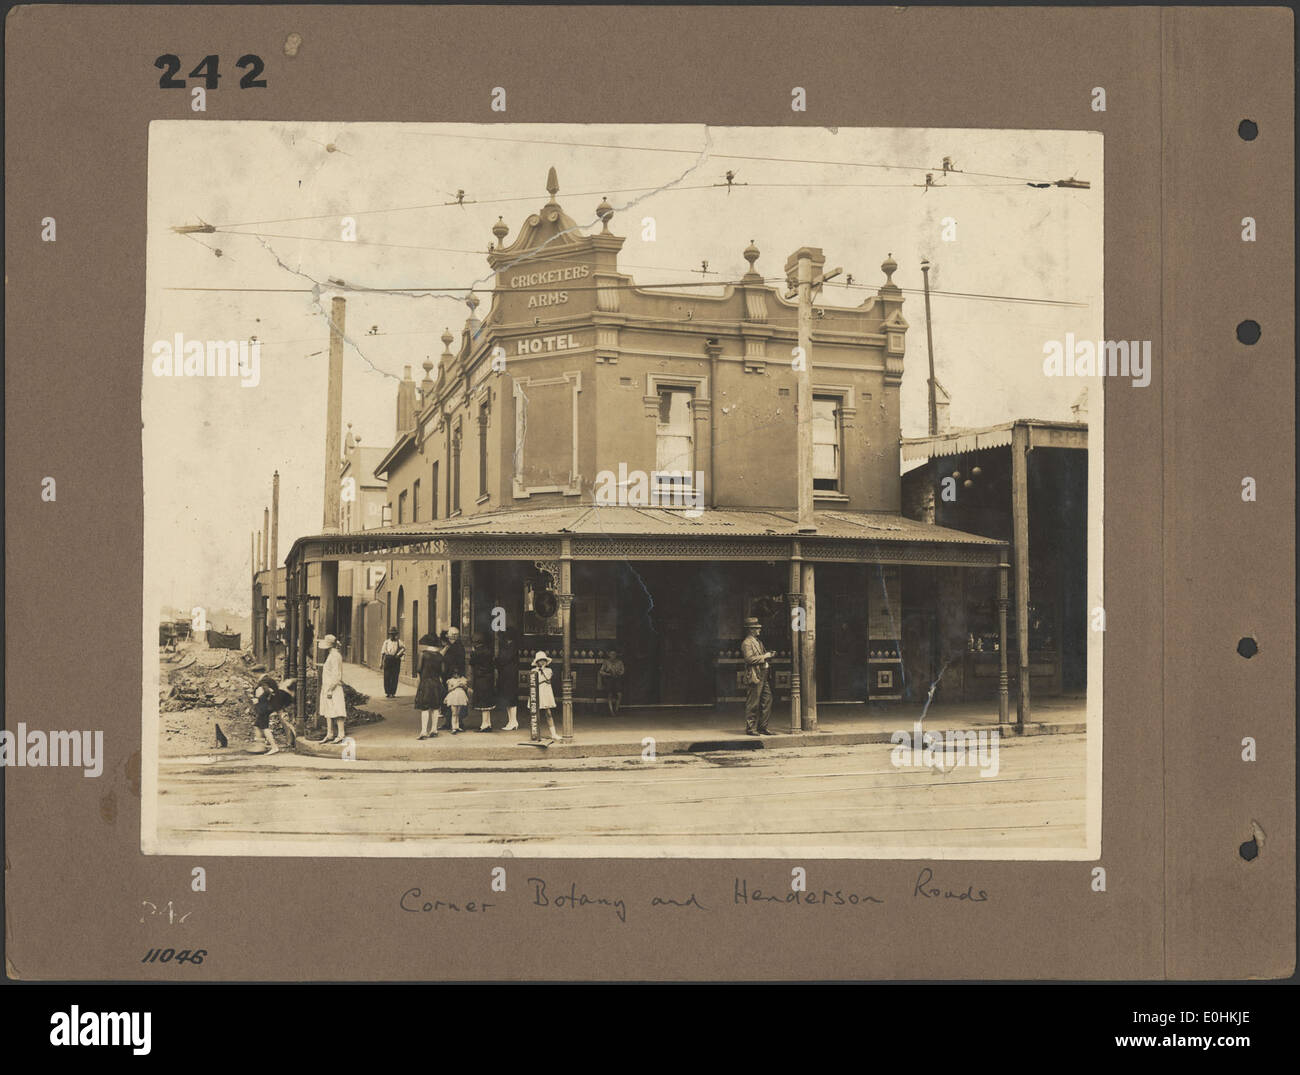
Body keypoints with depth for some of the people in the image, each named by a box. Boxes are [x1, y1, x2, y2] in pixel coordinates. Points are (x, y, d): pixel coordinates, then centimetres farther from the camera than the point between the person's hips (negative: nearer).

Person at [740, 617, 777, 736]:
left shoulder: (758, 642, 20)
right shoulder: (747, 643, -10)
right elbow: (750, 659, -20)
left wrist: (769, 655, 7)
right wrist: (764, 657, -15)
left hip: (763, 676, 9)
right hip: (754, 677, -9)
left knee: (767, 701, 9)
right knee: (753, 704, -5)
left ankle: (762, 727, 15)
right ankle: (750, 728, 1)